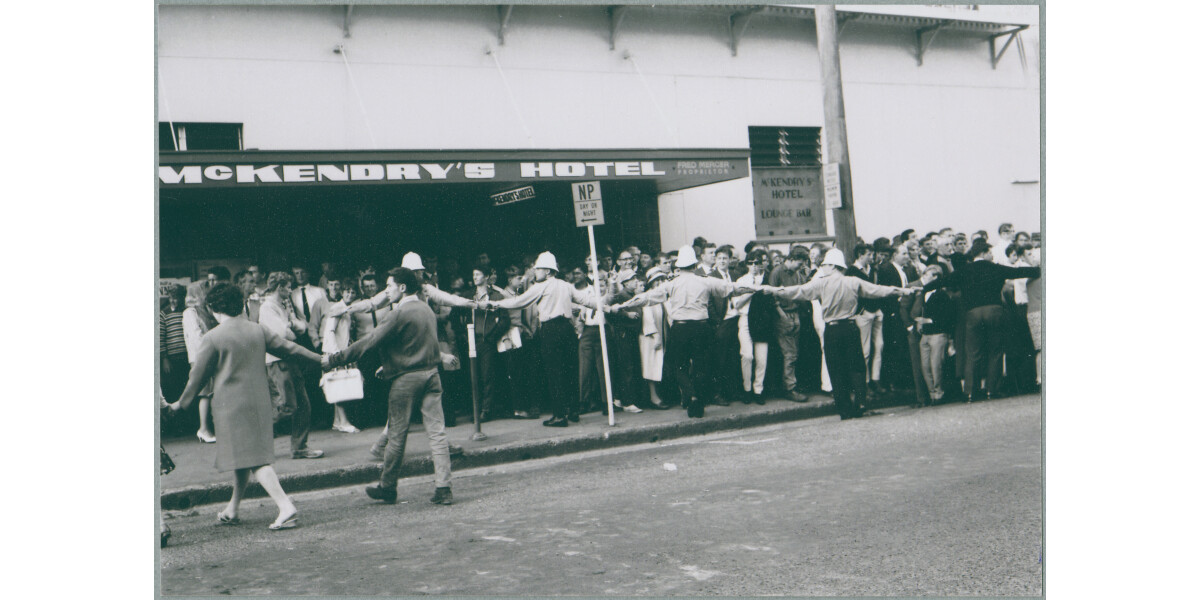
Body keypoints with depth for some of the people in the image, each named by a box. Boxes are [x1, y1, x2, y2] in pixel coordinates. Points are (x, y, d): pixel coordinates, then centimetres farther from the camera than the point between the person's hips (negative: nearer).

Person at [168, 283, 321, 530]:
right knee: (247, 455, 17)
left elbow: (198, 375, 0)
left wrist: (181, 403, 14)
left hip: (230, 403, -6)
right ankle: (232, 511, 31)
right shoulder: (258, 330, 4)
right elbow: (289, 349, 8)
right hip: (260, 401, 6)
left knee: (252, 458, -7)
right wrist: (323, 360, 18)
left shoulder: (212, 338, -8)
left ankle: (287, 508, -18)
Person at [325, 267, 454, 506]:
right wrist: (389, 363, 30)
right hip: (431, 374, 7)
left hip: (406, 378, -7)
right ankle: (443, 489, -1)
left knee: (397, 435, 6)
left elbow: (371, 341, -14)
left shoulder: (400, 313, -13)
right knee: (437, 432, 2)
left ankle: (387, 487, 19)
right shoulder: (427, 309, 12)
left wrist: (334, 359, -10)